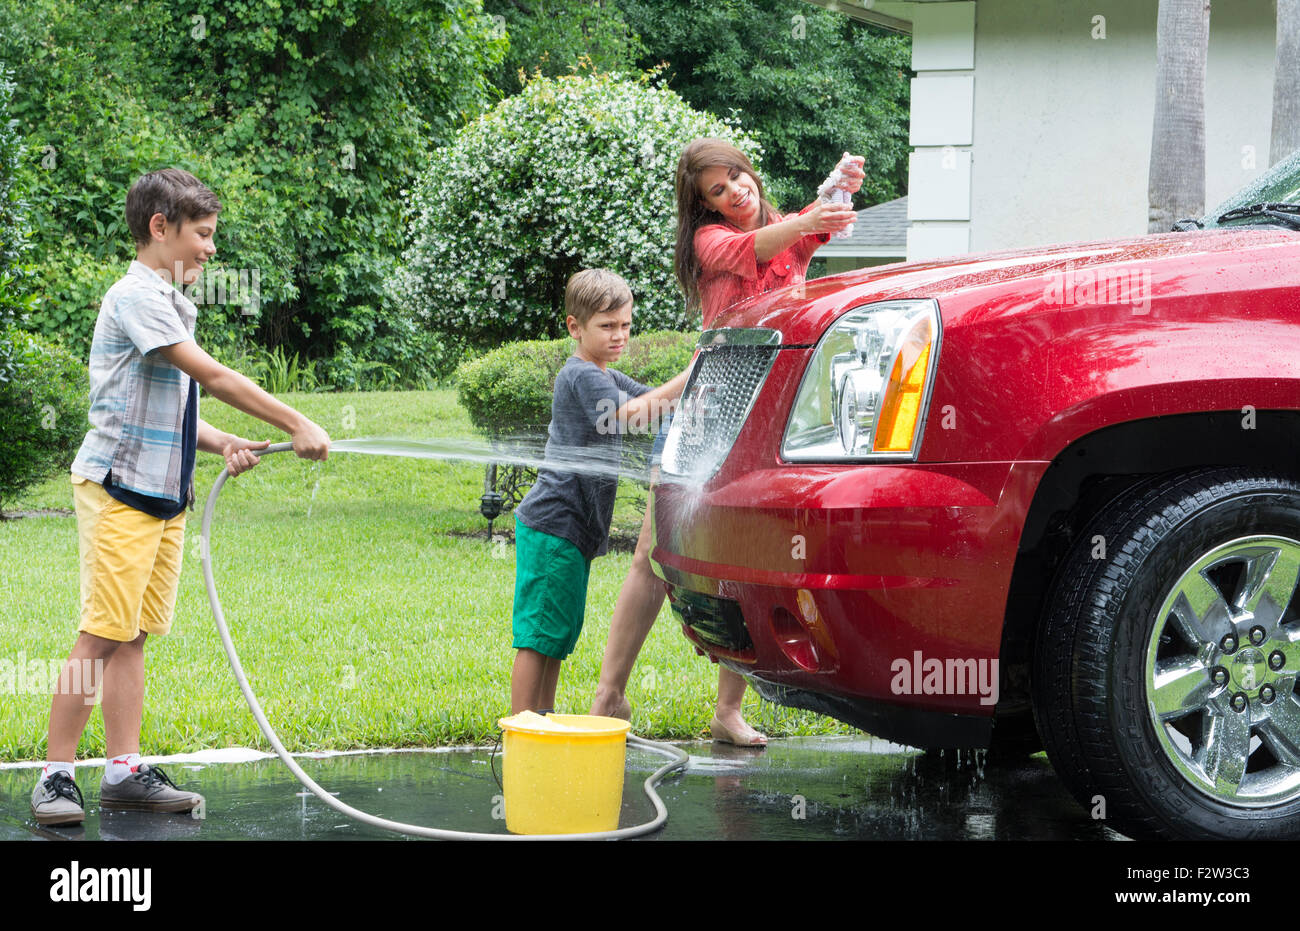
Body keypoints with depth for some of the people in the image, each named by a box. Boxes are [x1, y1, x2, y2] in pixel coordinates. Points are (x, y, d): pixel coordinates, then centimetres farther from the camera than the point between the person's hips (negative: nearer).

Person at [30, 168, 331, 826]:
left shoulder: (168, 303, 18)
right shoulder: (136, 296, -12)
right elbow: (214, 377, -18)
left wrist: (226, 445, 3)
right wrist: (296, 425, -14)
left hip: (163, 495, 9)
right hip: (120, 489, -9)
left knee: (134, 635, 8)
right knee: (102, 635, -9)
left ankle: (124, 771, 10)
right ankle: (57, 774, -4)